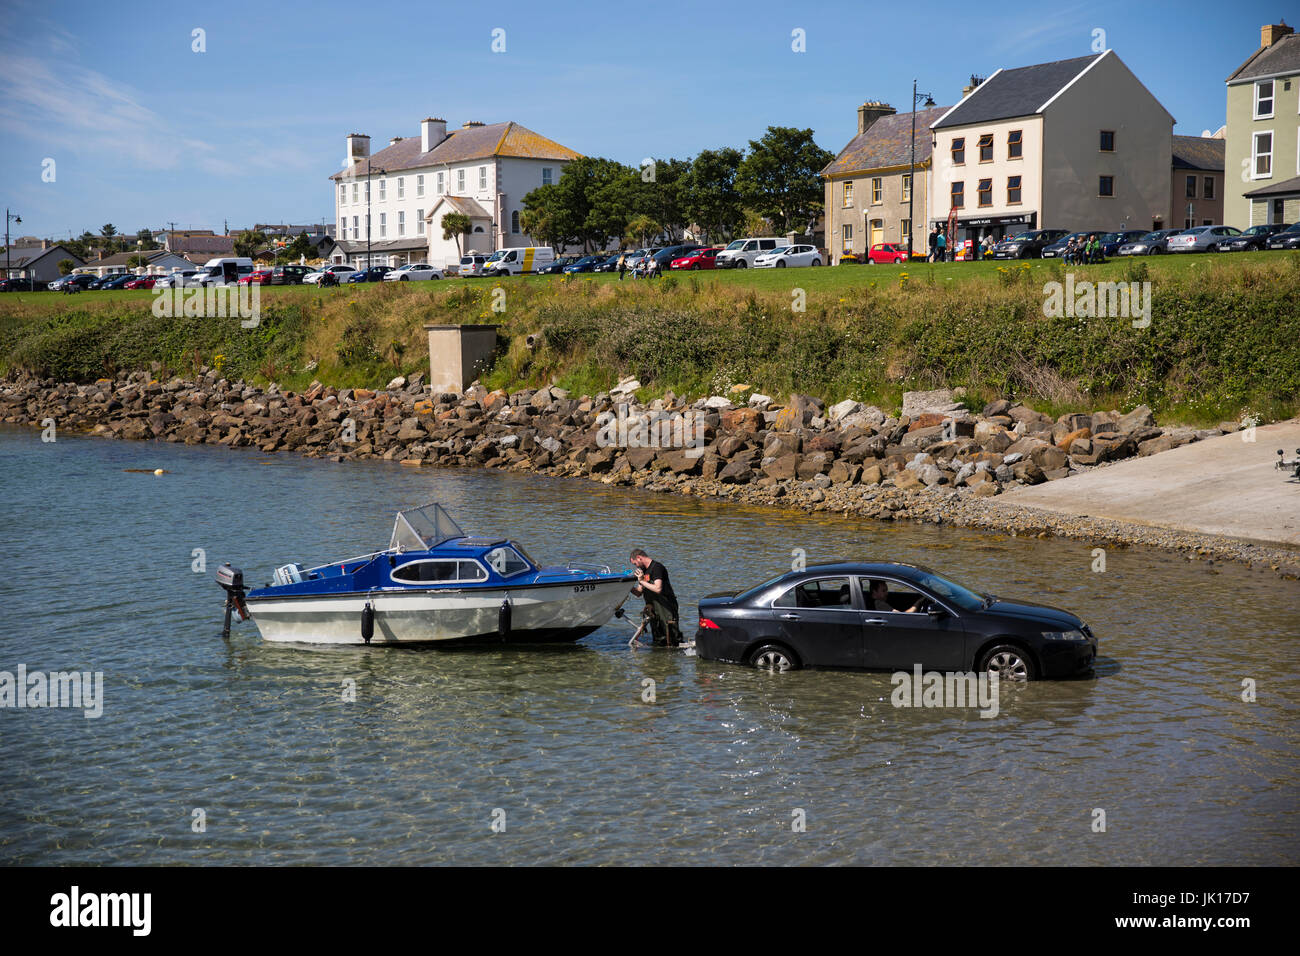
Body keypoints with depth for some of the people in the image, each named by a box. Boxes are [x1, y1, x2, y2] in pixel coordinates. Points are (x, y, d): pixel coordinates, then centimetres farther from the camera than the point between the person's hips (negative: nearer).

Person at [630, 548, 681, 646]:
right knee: (658, 644, 10)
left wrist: (642, 581, -19)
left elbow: (658, 589, -27)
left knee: (671, 644, -10)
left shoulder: (656, 567, -15)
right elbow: (639, 592, 17)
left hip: (666, 611, -9)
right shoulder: (643, 571, 14)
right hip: (653, 611, 9)